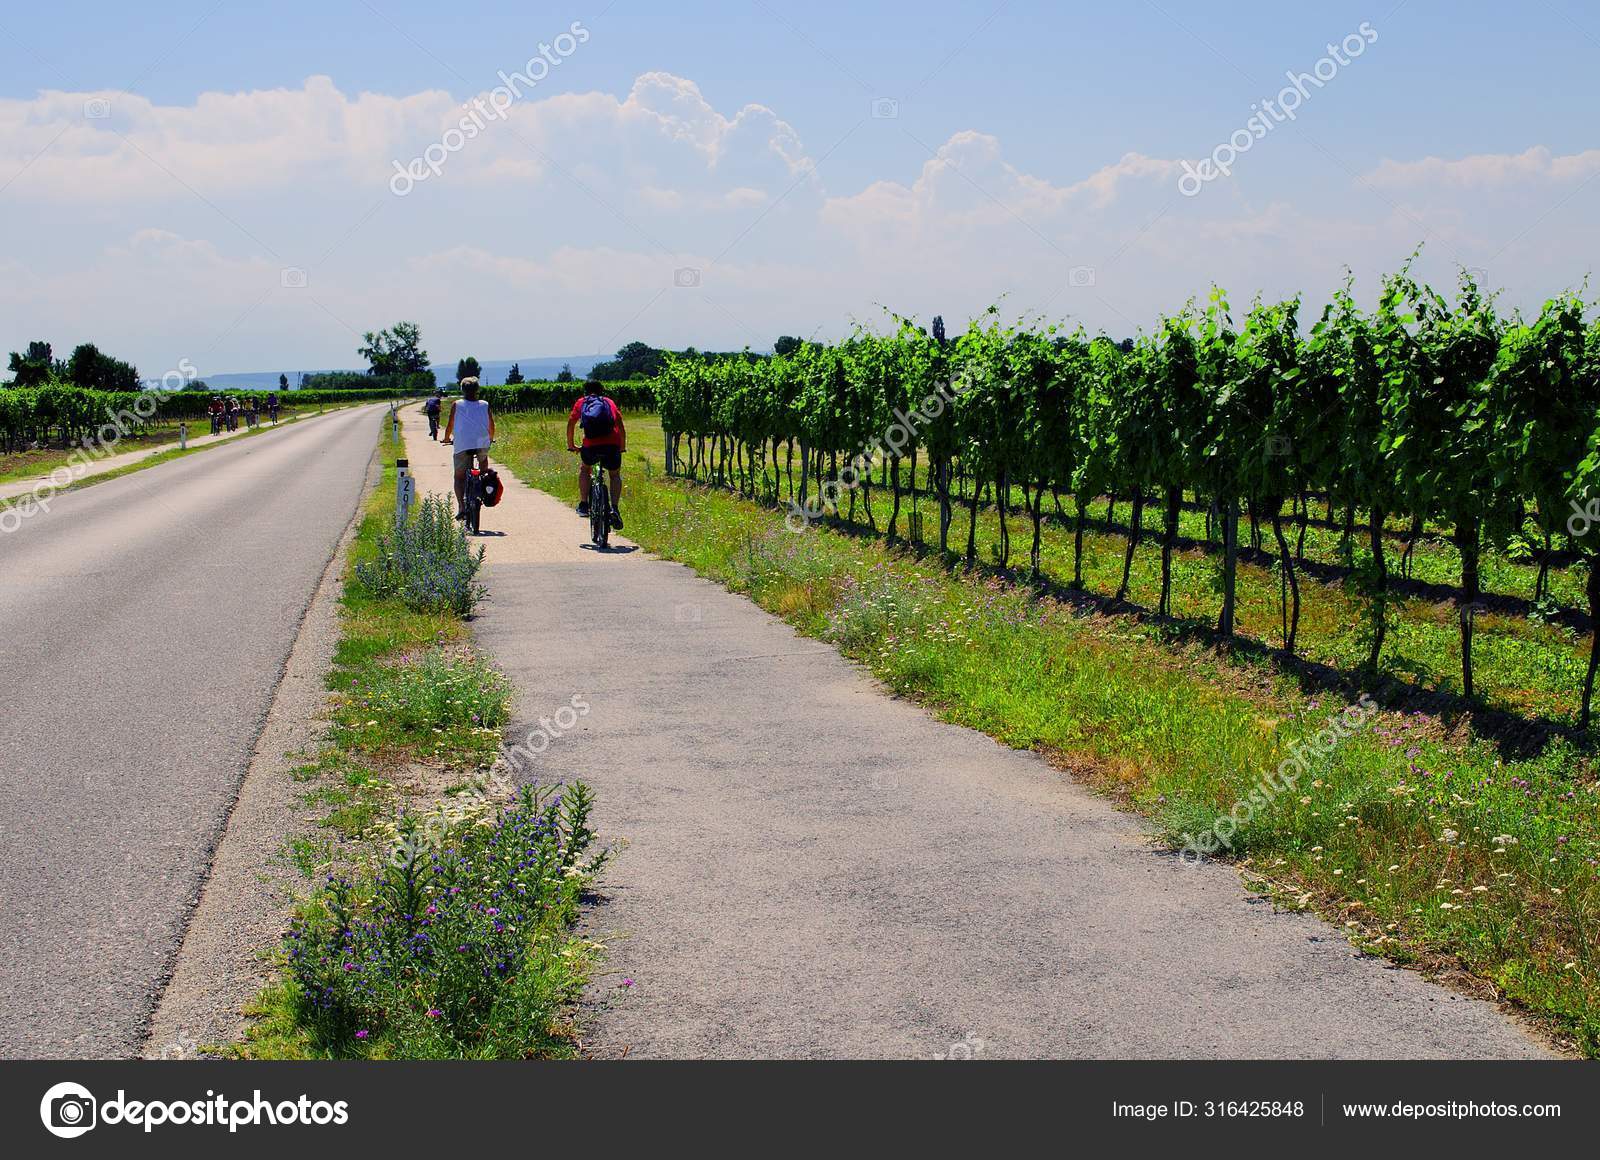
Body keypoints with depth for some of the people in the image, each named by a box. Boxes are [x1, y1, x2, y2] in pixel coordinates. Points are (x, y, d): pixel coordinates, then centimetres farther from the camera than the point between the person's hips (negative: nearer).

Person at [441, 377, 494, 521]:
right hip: (482, 443, 1)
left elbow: (450, 426, 7)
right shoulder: (485, 405, 9)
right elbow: (491, 426, 13)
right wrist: (490, 439, 32)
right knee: (483, 458, 36)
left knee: (459, 477, 10)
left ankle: (461, 506, -7)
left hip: (462, 444, -1)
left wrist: (446, 439, 26)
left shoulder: (456, 405, 5)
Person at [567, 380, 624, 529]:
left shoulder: (581, 403, 22)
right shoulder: (609, 402, 23)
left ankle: (583, 505, 19)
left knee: (584, 469, 30)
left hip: (591, 446, 0)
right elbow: (620, 425, 20)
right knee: (615, 475, 24)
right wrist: (622, 446, 31)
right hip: (612, 445, 0)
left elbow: (571, 424, 20)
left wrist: (571, 445, 33)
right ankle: (614, 509, 5)